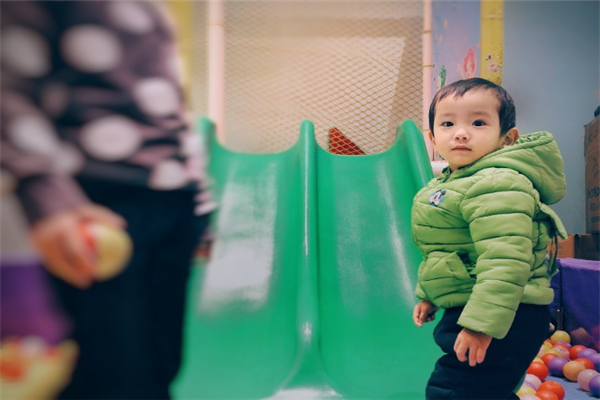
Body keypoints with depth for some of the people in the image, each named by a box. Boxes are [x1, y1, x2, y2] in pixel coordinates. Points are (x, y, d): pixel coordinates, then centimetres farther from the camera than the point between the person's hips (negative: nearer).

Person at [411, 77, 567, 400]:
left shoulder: (499, 186, -22)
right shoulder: (449, 183, 12)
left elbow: (504, 261, -30)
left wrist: (482, 323, -30)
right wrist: (428, 295, 24)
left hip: (502, 318, -10)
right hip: (462, 308, 10)